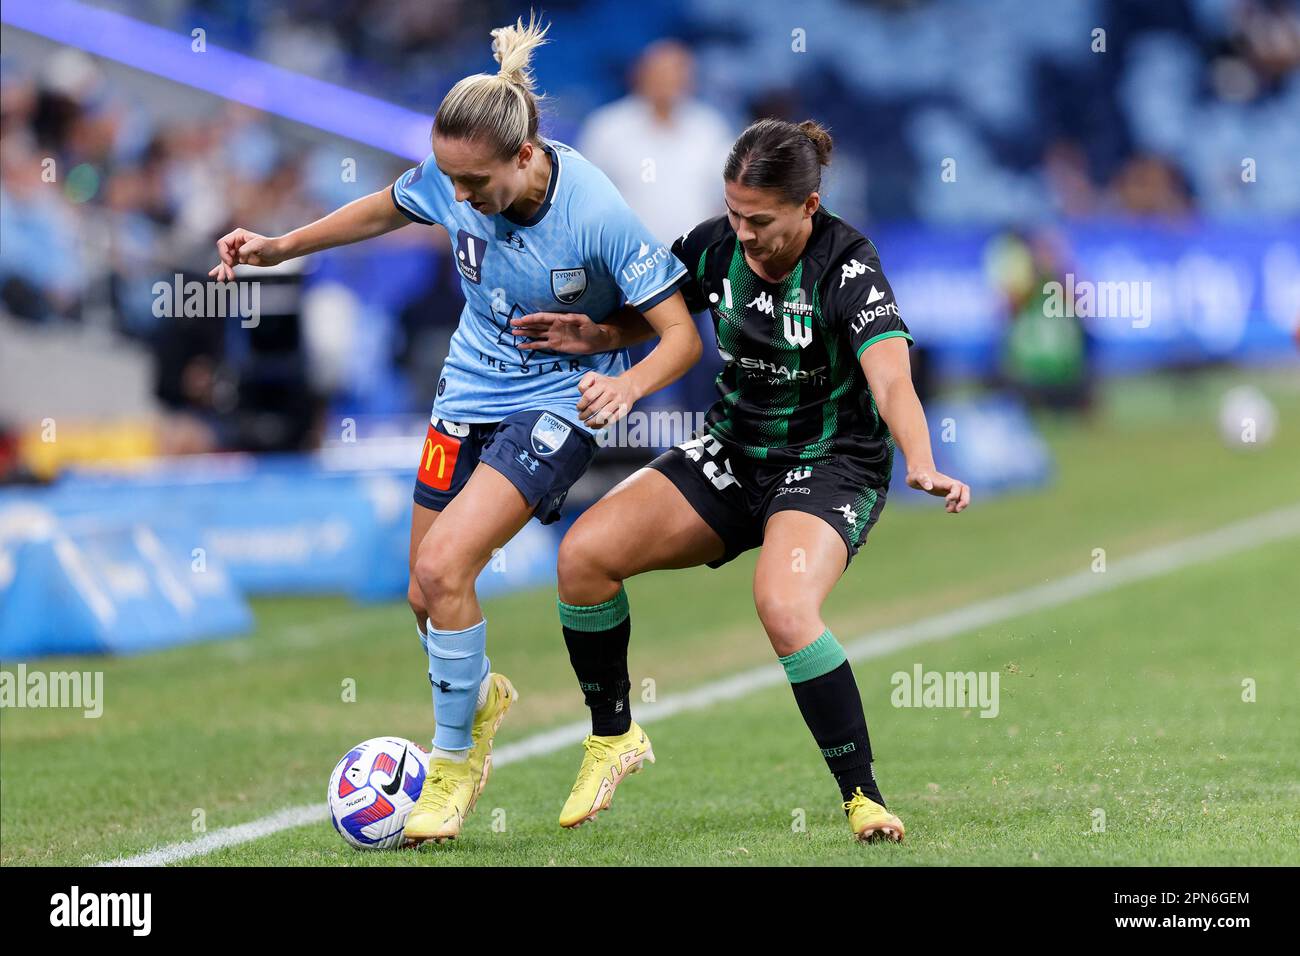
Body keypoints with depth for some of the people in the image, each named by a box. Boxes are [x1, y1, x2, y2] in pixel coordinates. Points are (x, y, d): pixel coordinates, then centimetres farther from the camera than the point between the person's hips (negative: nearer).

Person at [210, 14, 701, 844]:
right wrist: (282, 247, 13)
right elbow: (389, 209, 12)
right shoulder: (452, 177, -13)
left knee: (443, 565, -22)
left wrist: (626, 384, -40)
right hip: (469, 392, 6)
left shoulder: (596, 214, -28)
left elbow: (682, 334, -22)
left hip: (556, 403, -6)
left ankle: (455, 760, -2)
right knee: (428, 596, 9)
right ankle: (482, 697, 43)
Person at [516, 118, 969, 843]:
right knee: (585, 551, -13)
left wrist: (924, 468, -54)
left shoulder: (848, 266, -22)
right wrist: (592, 335, -10)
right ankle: (613, 738, 10)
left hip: (832, 467, -6)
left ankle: (864, 797, -20)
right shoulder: (717, 245, -6)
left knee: (786, 609, -34)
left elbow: (892, 382, -35)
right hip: (733, 456, 6)